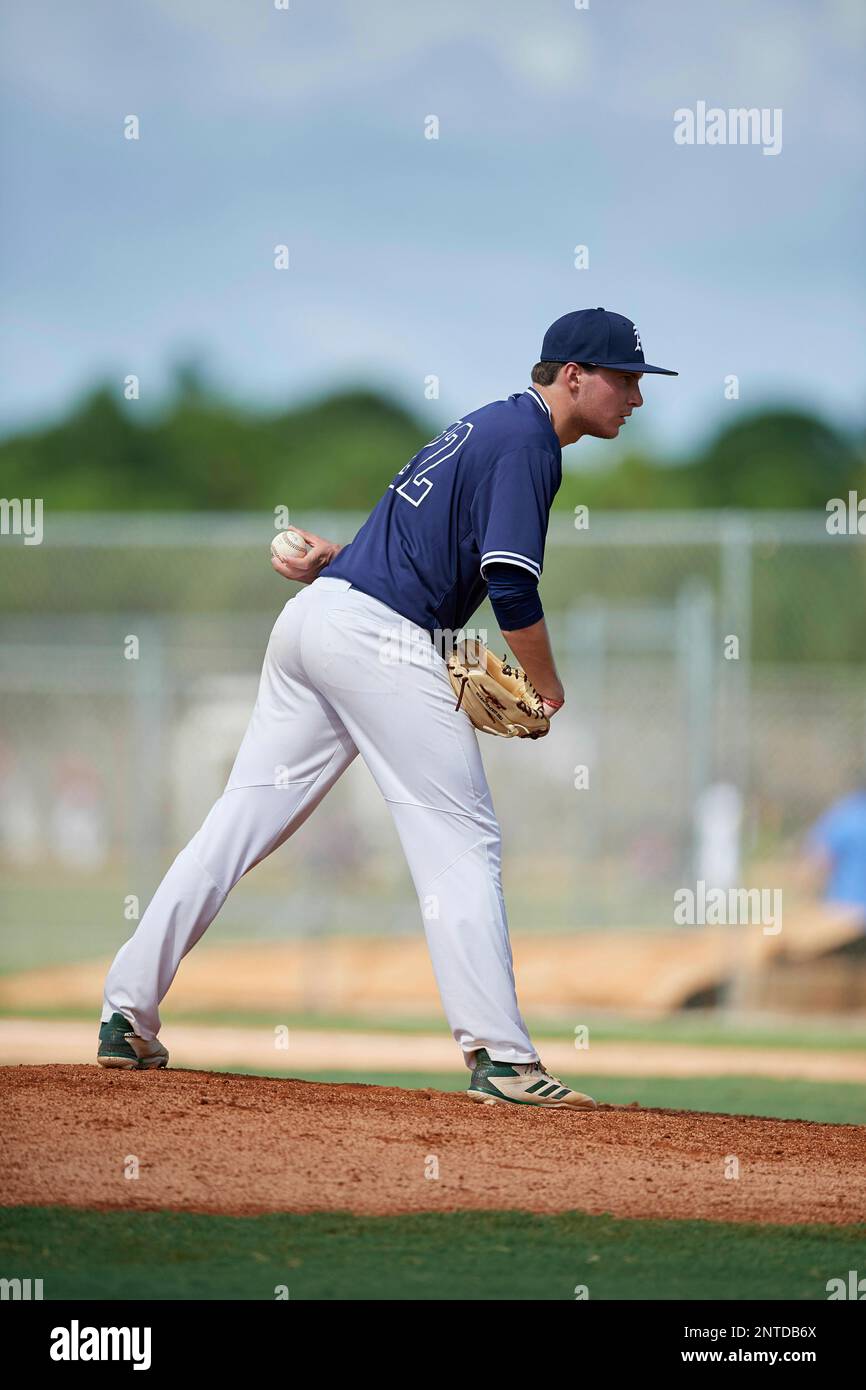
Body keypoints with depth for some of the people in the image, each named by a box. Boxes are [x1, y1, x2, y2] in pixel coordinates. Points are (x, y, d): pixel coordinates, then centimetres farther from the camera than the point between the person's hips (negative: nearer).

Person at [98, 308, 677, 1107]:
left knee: (238, 825, 10)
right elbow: (510, 580, -18)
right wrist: (546, 688, -6)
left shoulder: (490, 424, 22)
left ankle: (127, 1017, 11)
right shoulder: (529, 439, -9)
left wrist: (338, 561, 16)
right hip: (380, 636, -9)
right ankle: (500, 1057, -13)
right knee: (461, 842, -7)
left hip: (311, 620, 9)